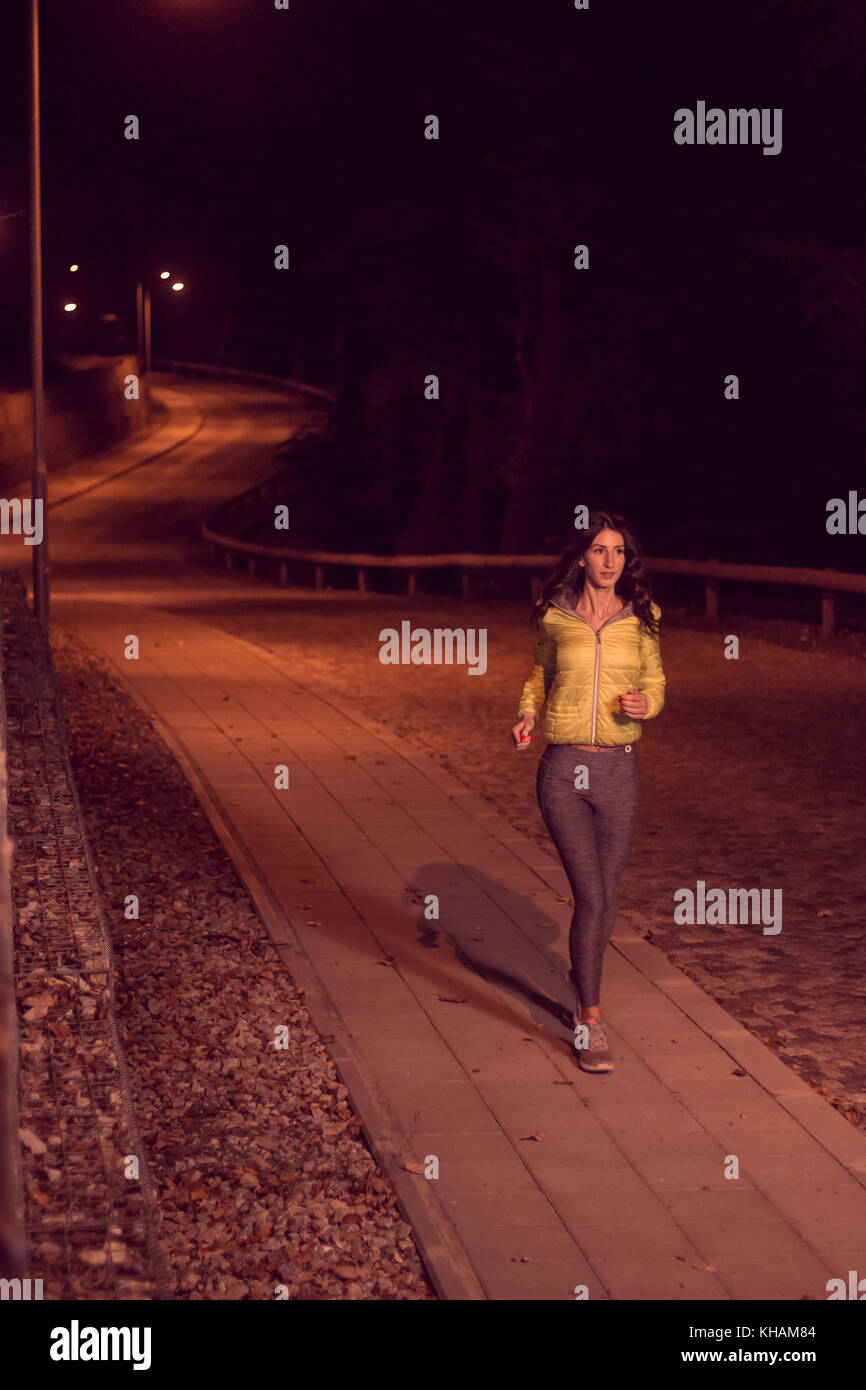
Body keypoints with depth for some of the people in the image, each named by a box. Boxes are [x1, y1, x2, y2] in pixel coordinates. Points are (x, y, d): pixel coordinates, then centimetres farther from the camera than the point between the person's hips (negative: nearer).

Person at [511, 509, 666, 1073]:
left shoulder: (640, 619, 2)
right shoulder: (554, 618, 1)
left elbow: (655, 682, 12)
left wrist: (645, 703, -11)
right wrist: (527, 715, -1)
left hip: (618, 771, 2)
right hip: (563, 771, -2)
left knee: (606, 897, 11)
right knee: (590, 896, -9)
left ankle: (582, 976, 40)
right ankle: (592, 1022, 1)